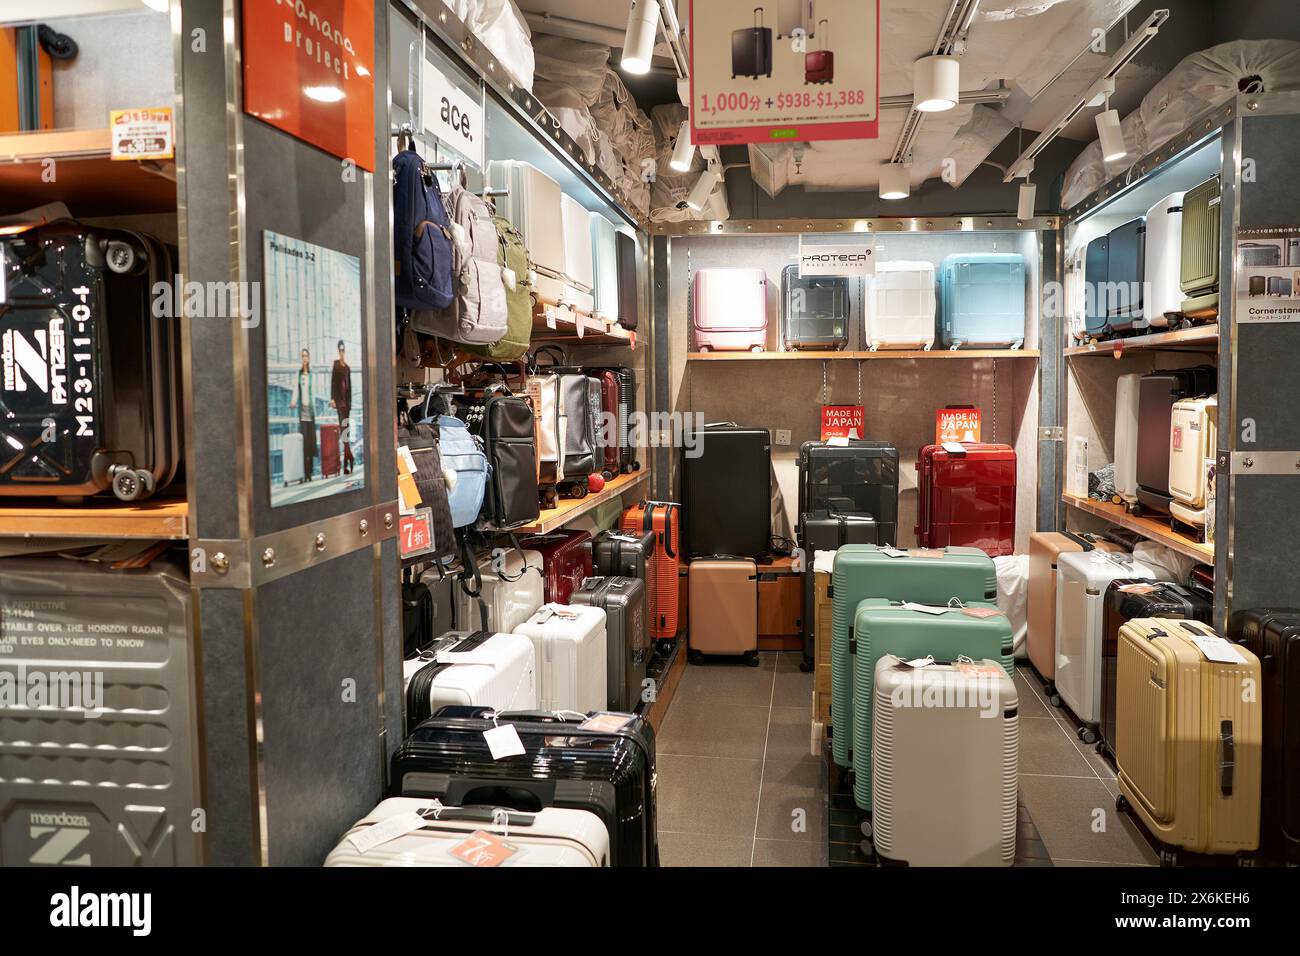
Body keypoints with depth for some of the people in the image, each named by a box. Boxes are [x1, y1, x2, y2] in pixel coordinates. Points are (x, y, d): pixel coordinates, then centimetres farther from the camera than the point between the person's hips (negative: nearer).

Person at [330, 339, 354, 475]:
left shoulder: (347, 368, 16)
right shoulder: (335, 363, 0)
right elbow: (332, 381, -6)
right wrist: (332, 398, -13)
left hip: (347, 401, 6)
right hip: (339, 400, -6)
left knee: (346, 428, 6)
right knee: (343, 427, -12)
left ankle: (346, 463, 10)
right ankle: (350, 459, -16)